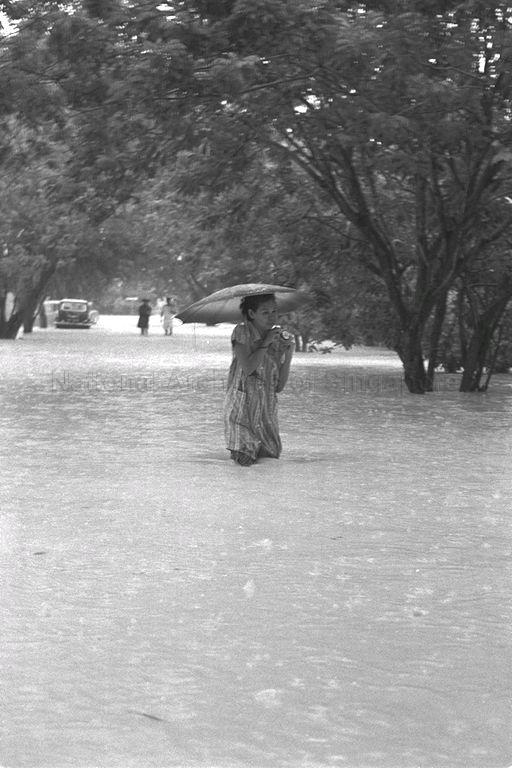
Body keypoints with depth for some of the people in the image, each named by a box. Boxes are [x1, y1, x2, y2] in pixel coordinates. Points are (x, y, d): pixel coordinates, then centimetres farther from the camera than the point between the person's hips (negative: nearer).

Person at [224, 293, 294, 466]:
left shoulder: (278, 338, 10)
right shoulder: (242, 332, -3)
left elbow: (279, 387, 5)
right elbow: (248, 367, -20)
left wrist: (288, 355, -4)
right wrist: (265, 343, -12)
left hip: (267, 411, 5)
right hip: (242, 411, -5)